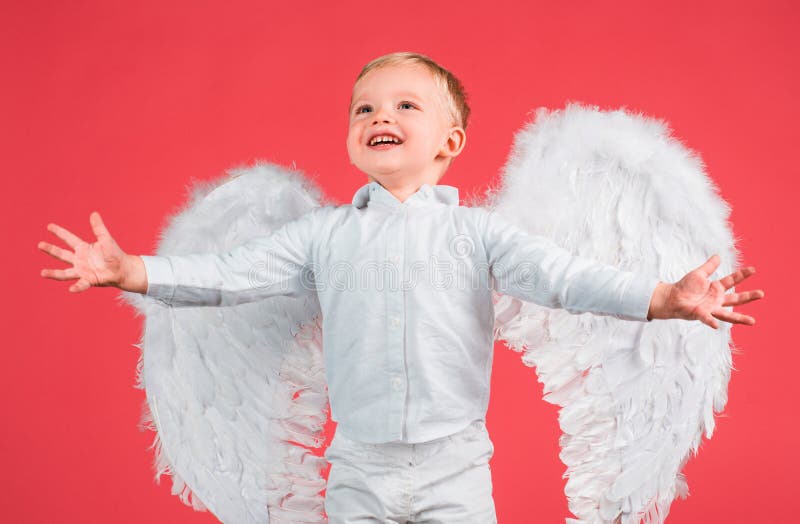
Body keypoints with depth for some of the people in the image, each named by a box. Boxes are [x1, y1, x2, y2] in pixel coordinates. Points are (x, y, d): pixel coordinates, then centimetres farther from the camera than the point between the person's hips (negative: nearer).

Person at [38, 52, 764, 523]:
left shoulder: (476, 230, -2)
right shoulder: (324, 232, 4)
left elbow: (561, 276, -12)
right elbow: (233, 274, 1)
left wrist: (664, 298, -26)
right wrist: (132, 272, -9)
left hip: (454, 464, -1)